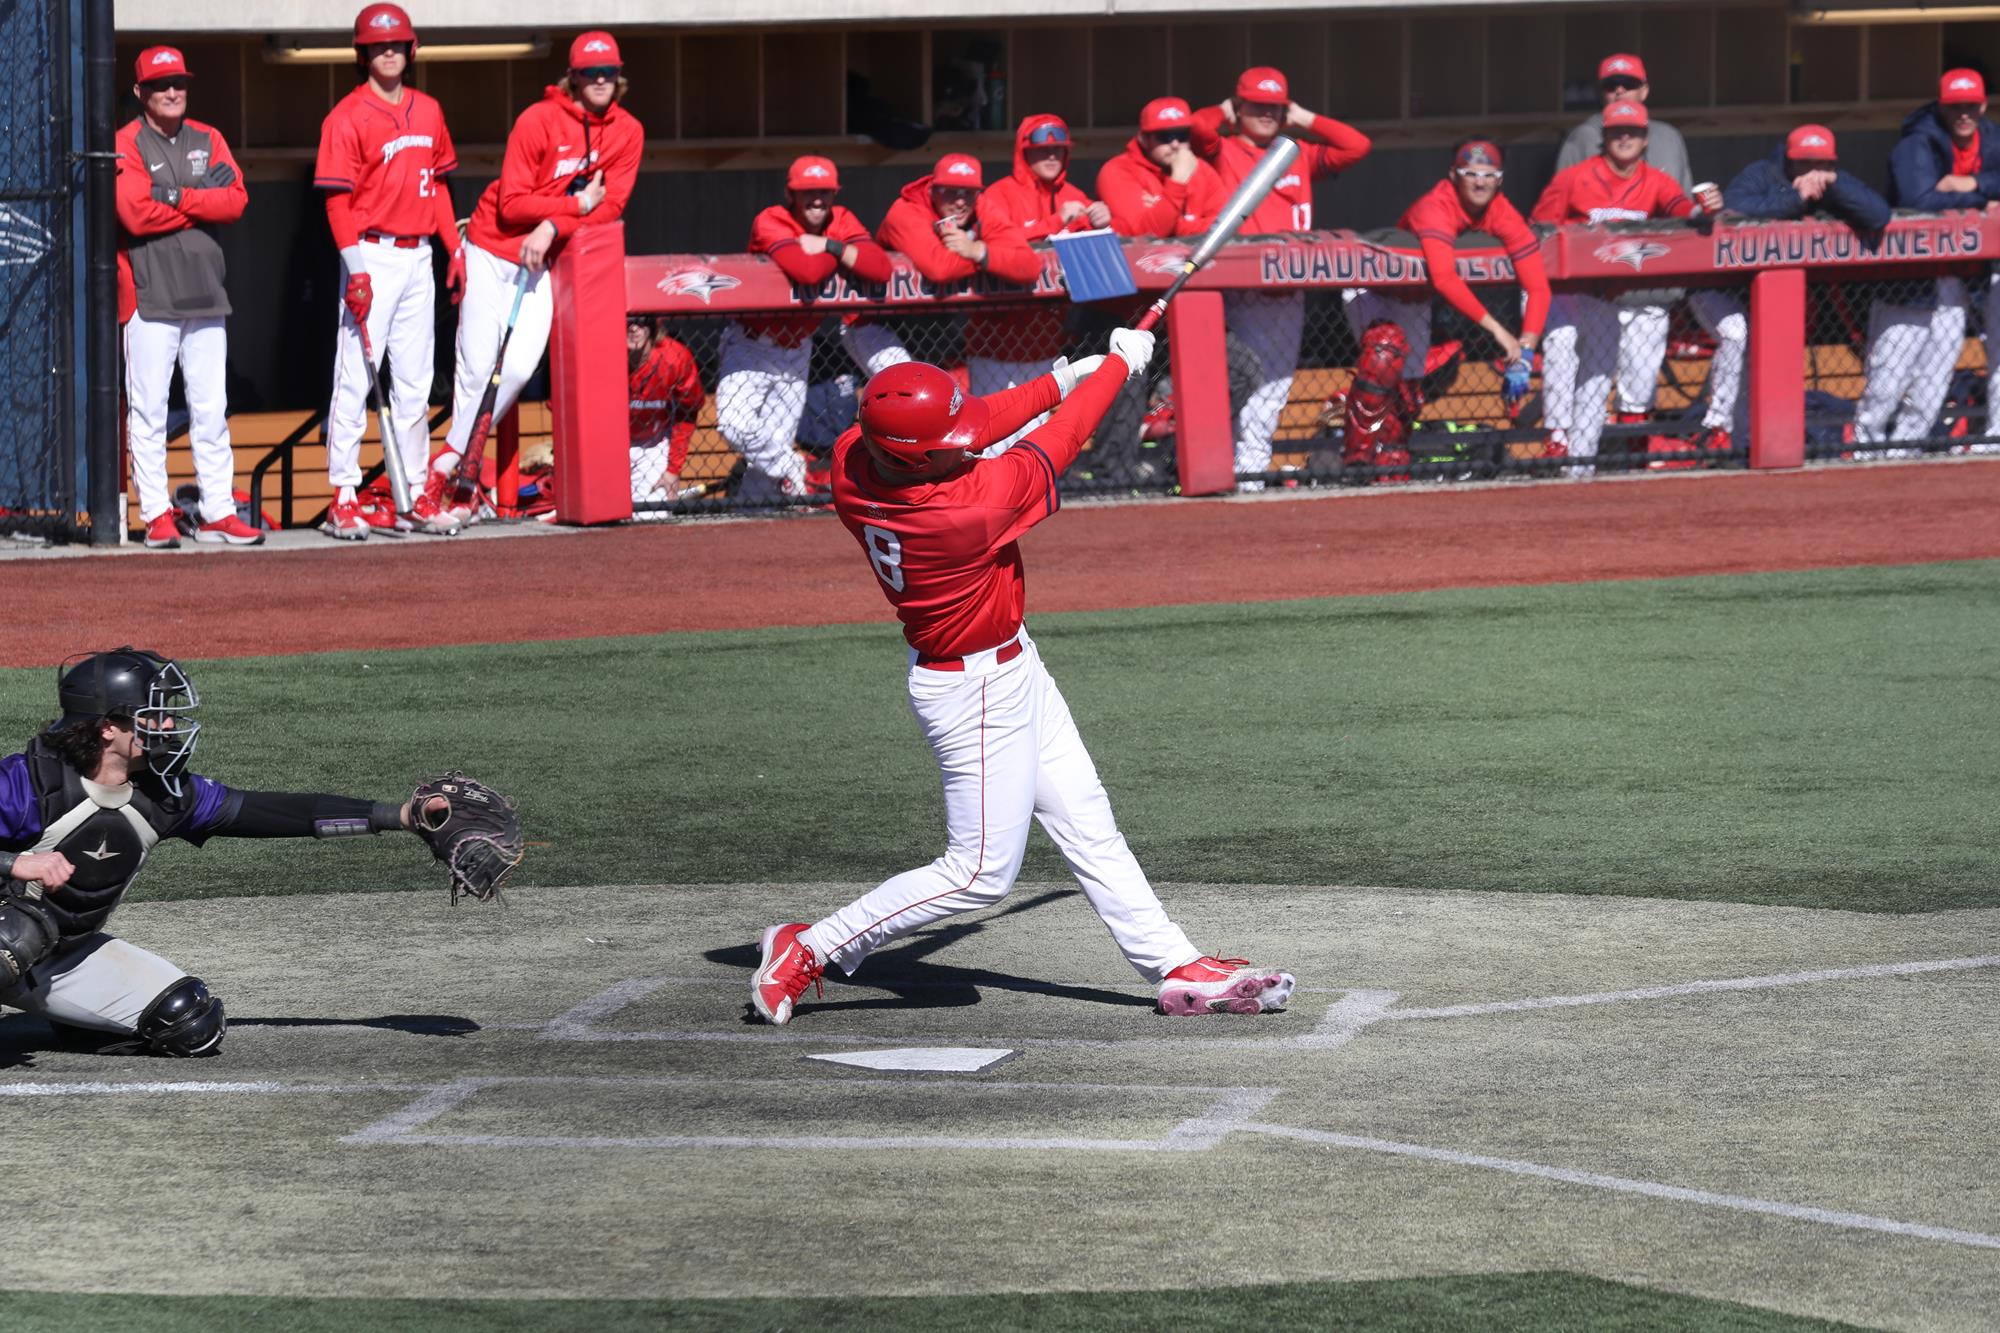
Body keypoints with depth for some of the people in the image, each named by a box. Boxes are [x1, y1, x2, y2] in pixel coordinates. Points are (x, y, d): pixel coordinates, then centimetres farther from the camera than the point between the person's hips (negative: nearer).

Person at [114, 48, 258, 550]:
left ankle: (217, 513, 9)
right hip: (149, 296, -5)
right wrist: (204, 198, -8)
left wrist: (178, 198, -11)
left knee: (212, 409, 6)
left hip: (205, 295, 5)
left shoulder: (208, 141, 13)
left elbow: (236, 202, 0)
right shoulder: (126, 145, -2)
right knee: (148, 409, -5)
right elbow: (136, 214, -15)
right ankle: (156, 515, -1)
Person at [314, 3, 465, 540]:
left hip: (419, 256, 6)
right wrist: (356, 269, -18)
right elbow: (337, 199, -12)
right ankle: (343, 500, -5)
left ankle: (416, 496, 15)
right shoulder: (348, 117, -8)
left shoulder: (428, 111, 12)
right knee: (354, 379, -6)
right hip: (372, 256, -6)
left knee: (415, 382, 10)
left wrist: (456, 248, 12)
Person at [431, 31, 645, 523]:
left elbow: (611, 206, -7)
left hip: (544, 260, 3)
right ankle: (462, 468, 11)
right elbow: (512, 204, -17)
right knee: (477, 367, -6)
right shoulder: (539, 121, -15)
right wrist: (578, 204, -17)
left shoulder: (628, 132, -2)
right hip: (492, 250, -3)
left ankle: (452, 461, 4)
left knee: (519, 367, -11)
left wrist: (553, 227, -20)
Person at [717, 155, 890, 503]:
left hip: (796, 351, 5)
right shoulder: (771, 223, -20)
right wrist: (841, 252, -18)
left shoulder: (841, 223, -3)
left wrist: (829, 246, -23)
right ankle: (790, 472, 2)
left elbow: (881, 268, -18)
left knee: (779, 441, 5)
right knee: (735, 424, -23)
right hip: (752, 344, -5)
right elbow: (807, 271, -37)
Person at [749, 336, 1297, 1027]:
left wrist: (1059, 380, 5)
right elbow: (1060, 440, -20)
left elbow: (977, 422, 1)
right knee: (980, 871, 0)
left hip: (1007, 667, 9)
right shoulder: (973, 506, -36)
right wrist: (1121, 363, -5)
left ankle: (1177, 968, 22)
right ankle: (809, 950, 6)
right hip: (978, 690, -9)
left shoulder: (851, 461, -17)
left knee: (1086, 823, 14)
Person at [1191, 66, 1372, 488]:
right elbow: (1198, 127, -18)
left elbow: (1357, 145, 9)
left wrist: (1306, 121, 11)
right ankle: (1247, 467, -15)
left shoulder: (1300, 155, 16)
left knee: (1278, 382, 7)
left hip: (1290, 291, 6)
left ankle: (1255, 467, 11)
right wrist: (1225, 114, 3)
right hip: (1242, 290, -6)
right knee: (1254, 378, -15)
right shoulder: (1222, 150, 3)